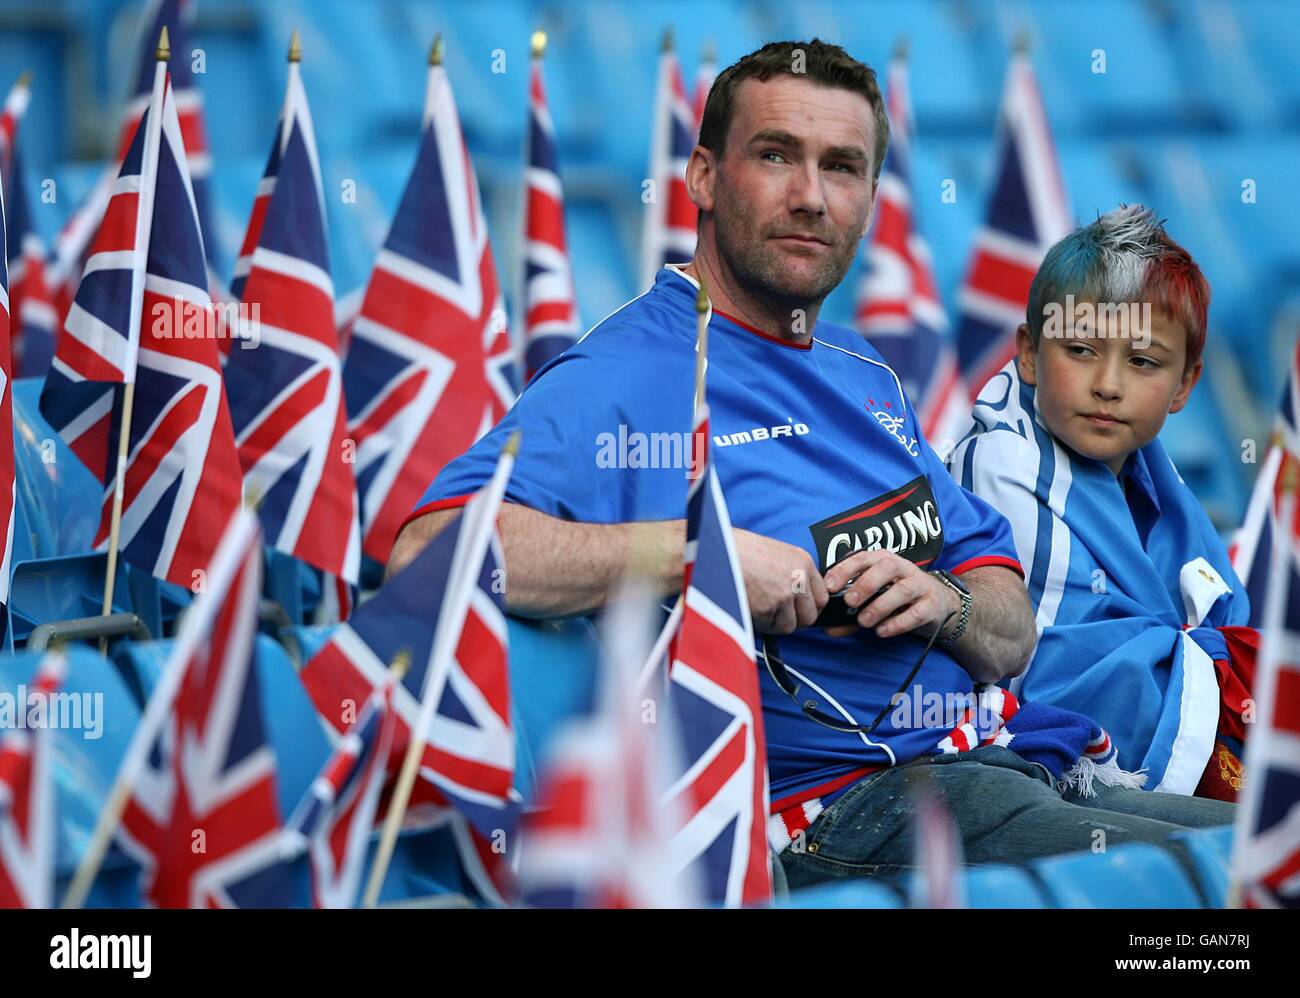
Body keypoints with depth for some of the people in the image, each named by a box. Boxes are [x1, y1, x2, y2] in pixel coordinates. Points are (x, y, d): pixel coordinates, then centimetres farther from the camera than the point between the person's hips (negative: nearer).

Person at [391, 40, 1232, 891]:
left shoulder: (863, 374, 18)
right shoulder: (626, 376, -10)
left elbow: (1011, 639, 19)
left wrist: (943, 601, -6)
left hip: (989, 761, 9)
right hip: (838, 810, -9)